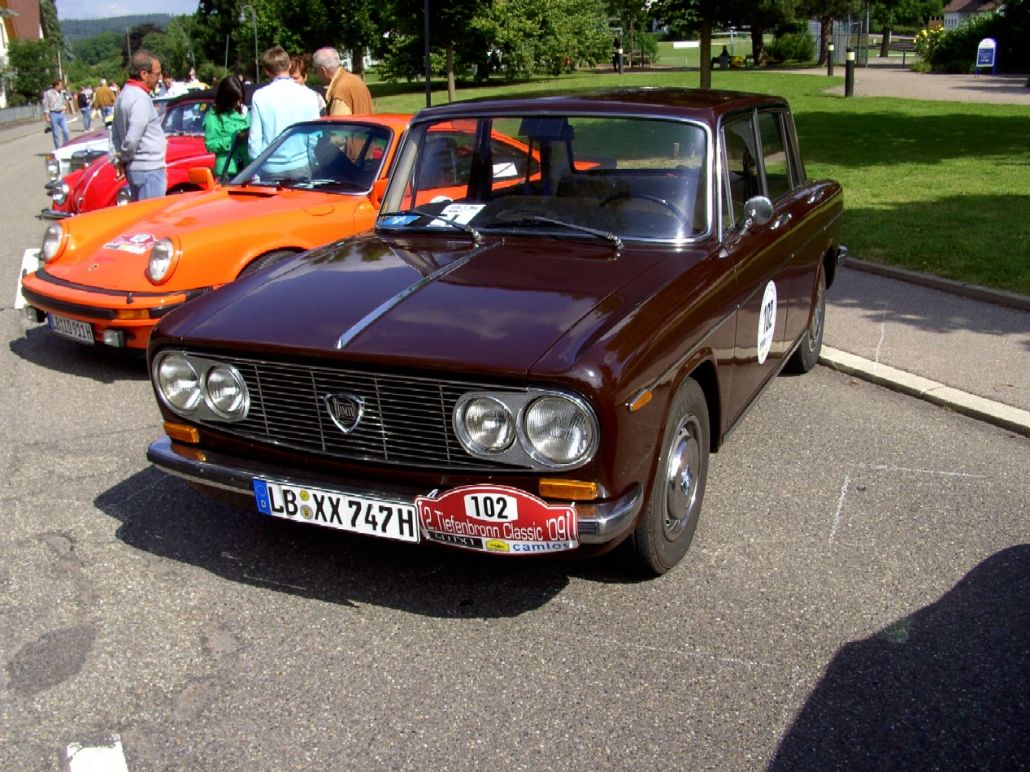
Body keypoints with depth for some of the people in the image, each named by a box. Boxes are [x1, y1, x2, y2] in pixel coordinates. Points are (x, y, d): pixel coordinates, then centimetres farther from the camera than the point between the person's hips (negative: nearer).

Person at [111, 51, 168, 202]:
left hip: (135, 168, 10)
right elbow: (132, 139, -24)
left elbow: (115, 132, 18)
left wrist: (120, 158, 14)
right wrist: (123, 158, -8)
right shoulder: (141, 99, -18)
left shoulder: (124, 94, 12)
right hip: (149, 170, -10)